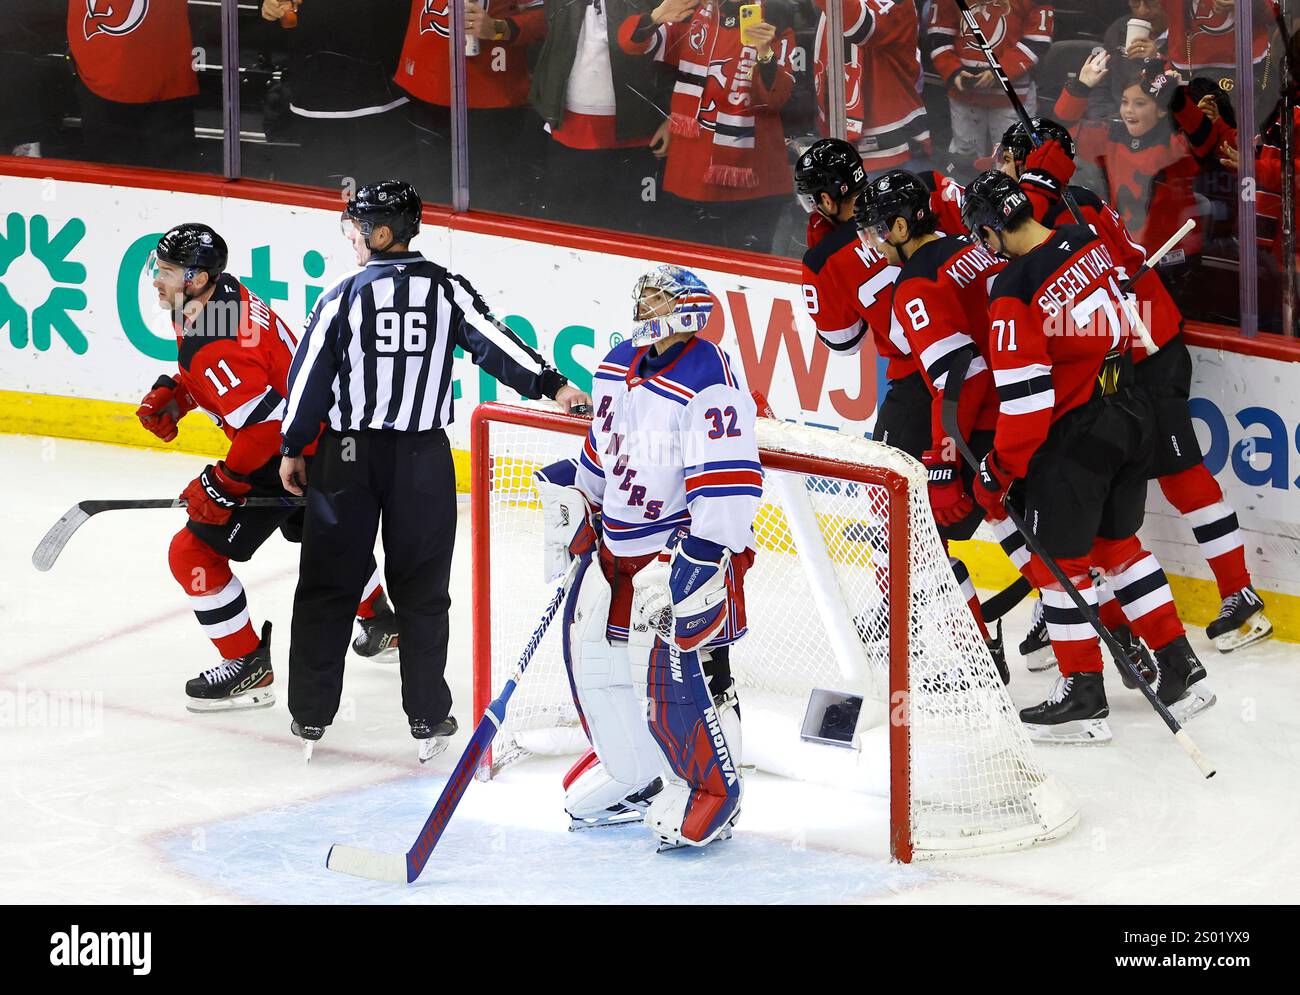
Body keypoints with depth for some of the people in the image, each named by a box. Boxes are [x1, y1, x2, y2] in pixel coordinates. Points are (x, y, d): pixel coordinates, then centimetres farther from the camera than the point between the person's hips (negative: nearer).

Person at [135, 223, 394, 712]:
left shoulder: (215, 346, -30)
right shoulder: (223, 290, 0)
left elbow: (267, 424, -32)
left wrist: (221, 484, -24)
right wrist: (171, 394, 5)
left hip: (286, 456, -10)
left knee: (195, 553, -6)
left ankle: (248, 665, 2)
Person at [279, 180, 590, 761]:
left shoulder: (345, 295, -4)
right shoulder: (446, 289, -2)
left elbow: (311, 375, -2)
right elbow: (496, 344, -11)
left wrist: (294, 448, 7)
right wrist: (551, 386, -10)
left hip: (348, 456, -1)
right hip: (423, 460, 1)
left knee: (328, 585, 9)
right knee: (421, 591, 9)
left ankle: (310, 715, 11)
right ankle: (428, 719, 10)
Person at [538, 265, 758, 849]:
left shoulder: (709, 380, -19)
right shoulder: (616, 368, 8)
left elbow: (729, 479, -25)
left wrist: (704, 556, -30)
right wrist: (575, 494, 17)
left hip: (685, 541, -9)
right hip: (618, 538, 9)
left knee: (674, 664, -14)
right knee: (590, 643, 11)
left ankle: (710, 789, 4)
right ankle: (632, 772, 29)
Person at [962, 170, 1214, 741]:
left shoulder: (1013, 292, -22)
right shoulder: (1088, 243, 0)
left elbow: (1025, 399, -21)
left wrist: (997, 473, -10)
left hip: (1075, 436, -8)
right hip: (1131, 413, 8)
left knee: (1058, 559, 5)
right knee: (1117, 543, 21)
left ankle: (1084, 698, 11)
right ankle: (1181, 670, 24)